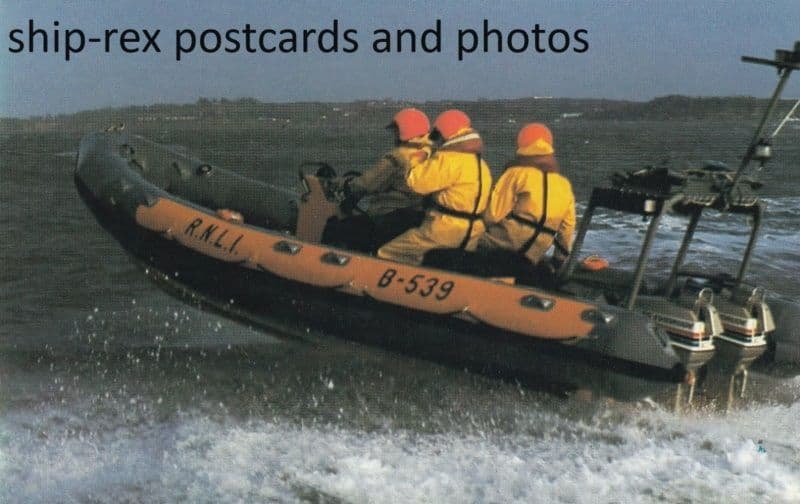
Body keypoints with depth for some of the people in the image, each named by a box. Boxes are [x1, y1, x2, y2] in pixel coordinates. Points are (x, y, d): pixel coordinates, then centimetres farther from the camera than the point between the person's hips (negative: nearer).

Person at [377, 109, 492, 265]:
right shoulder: (480, 163, 13)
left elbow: (416, 182, -14)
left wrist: (415, 160, 4)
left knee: (386, 255, -7)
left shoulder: (448, 159, -15)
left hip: (444, 231, -9)